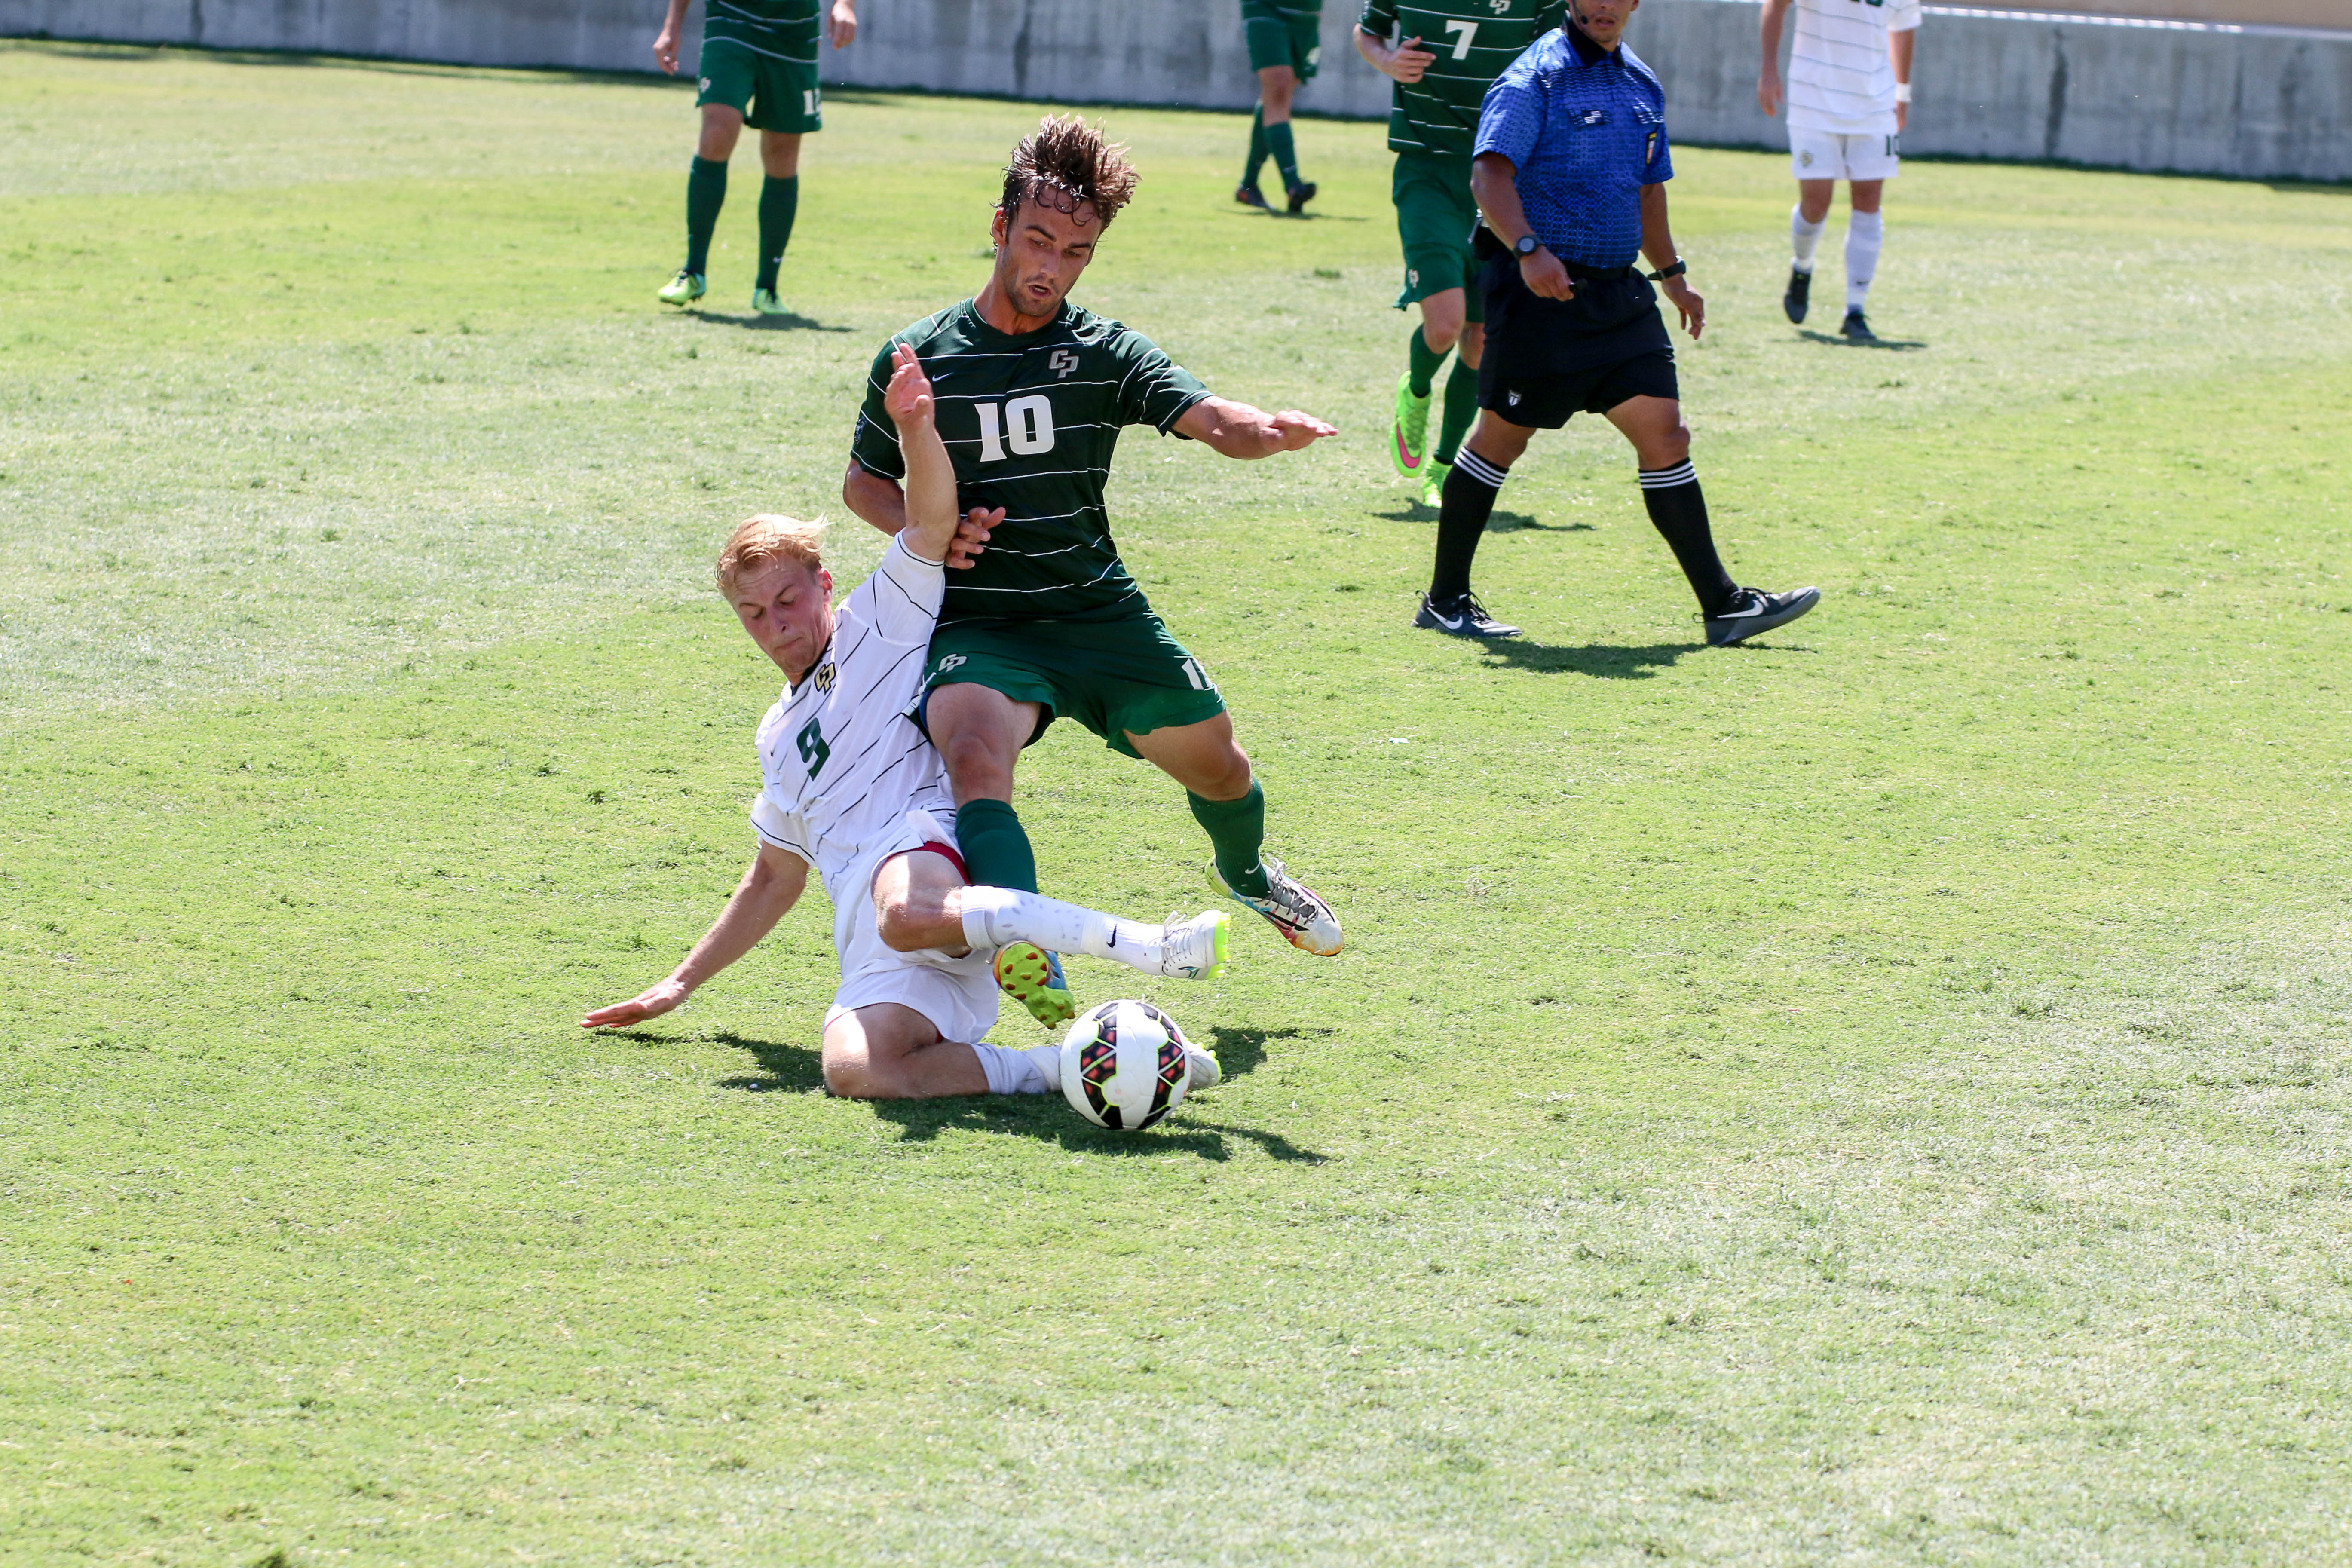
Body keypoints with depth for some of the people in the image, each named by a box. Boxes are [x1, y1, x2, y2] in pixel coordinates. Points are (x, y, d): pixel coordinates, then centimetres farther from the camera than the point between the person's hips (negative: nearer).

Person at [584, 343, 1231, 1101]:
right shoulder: (781, 735, 34)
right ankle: (1061, 1067, -37)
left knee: (908, 915, -47)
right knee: (853, 1069, -33)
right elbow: (774, 878, 43)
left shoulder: (878, 626, 16)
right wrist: (680, 986, 41)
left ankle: (1148, 945, -44)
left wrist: (915, 427, -21)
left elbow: (930, 521, -1)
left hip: (924, 847, -5)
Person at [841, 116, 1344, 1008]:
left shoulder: (1107, 356, 3)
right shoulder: (917, 358, 2)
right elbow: (863, 480, 15)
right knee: (975, 759, -32)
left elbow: (1210, 421, -12)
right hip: (977, 624, -3)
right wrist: (922, 530, -7)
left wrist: (1273, 432, -36)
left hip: (1099, 613, 3)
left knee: (1215, 761, 12)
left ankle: (1247, 873, 48)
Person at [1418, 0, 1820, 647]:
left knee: (1664, 435, 0)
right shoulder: (1535, 79, -9)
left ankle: (1722, 605, 0)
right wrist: (1528, 249, -35)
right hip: (1541, 295, -6)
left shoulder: (1641, 84, 15)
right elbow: (1490, 173, -21)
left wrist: (1672, 273, 30)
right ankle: (1445, 600, 15)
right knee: (1500, 441, 2)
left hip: (1618, 293, 7)